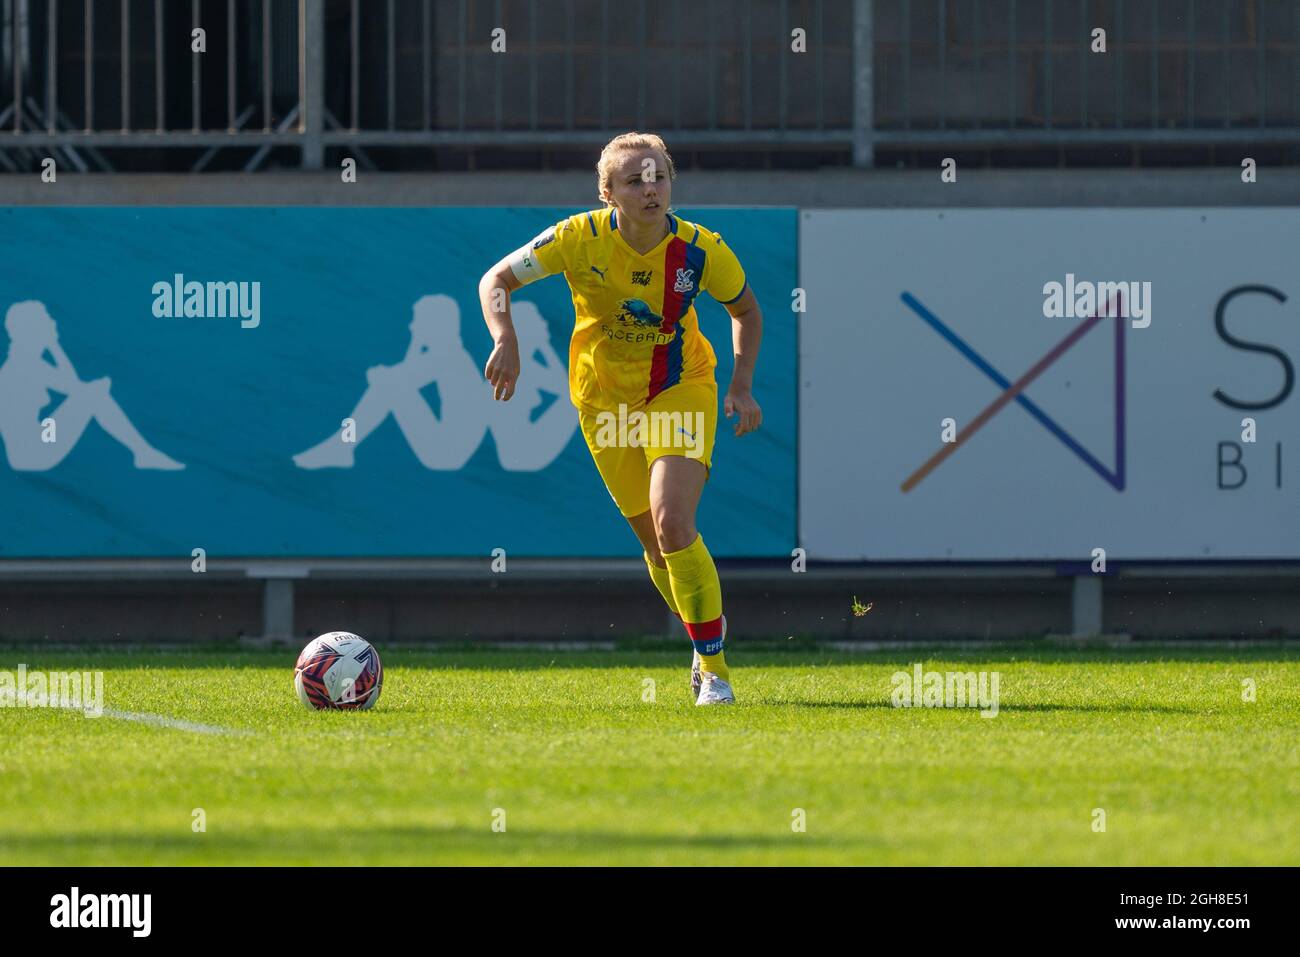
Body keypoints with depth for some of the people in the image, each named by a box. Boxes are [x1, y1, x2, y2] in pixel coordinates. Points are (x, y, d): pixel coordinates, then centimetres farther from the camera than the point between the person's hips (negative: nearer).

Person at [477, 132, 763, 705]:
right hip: (606, 399, 2)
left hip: (681, 391, -2)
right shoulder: (580, 238, -19)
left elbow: (745, 311, 2)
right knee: (656, 543, 7)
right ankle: (706, 643, 34)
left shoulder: (700, 250, -18)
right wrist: (506, 341, -28)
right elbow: (496, 280, -10)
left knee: (672, 524, -22)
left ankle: (713, 668, -9)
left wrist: (742, 387, -8)